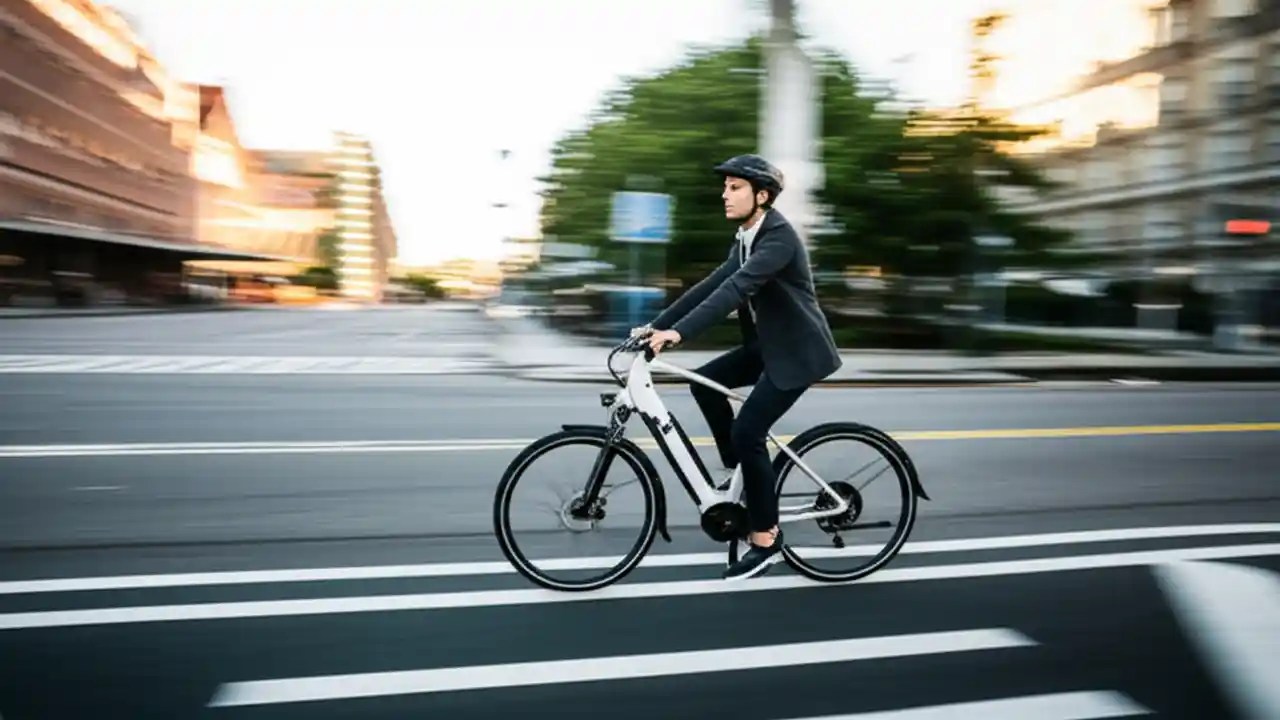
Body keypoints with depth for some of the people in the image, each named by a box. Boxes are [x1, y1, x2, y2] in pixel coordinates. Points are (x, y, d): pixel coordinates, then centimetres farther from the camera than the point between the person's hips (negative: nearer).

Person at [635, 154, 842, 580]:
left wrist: (678, 332, -40)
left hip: (797, 351, -9)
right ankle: (743, 473, 11)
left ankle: (765, 540, 0)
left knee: (747, 431, -13)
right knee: (704, 382, -2)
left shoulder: (778, 236, -20)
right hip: (768, 346, 9)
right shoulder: (744, 239, 9)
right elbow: (712, 285, 5)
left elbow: (736, 288, -32)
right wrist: (657, 324, -3)